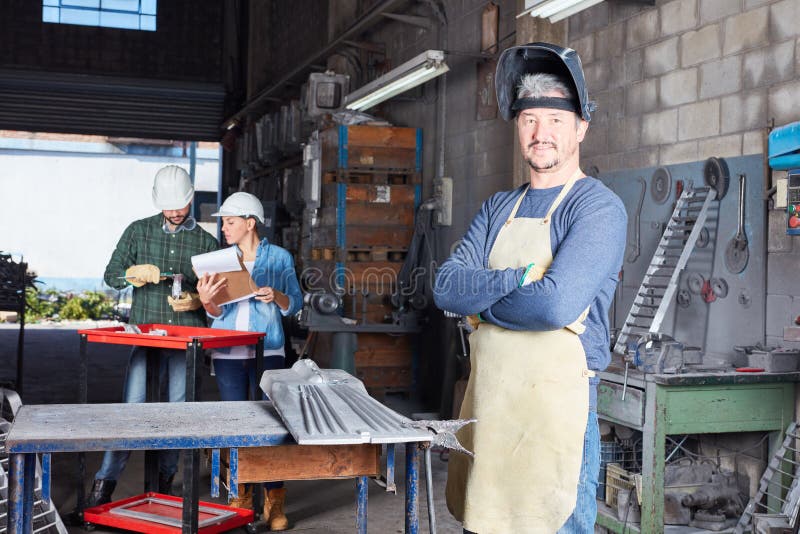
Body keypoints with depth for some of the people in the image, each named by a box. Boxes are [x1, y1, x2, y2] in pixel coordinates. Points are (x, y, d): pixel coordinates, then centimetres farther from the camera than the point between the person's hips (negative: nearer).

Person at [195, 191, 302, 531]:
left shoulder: (279, 257, 2)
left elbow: (295, 304, 4)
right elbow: (217, 313, 3)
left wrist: (277, 296, -17)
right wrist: (206, 300, -19)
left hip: (267, 351, -3)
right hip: (228, 354, 3)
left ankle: (274, 501, 4)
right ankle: (241, 496, 18)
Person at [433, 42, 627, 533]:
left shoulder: (599, 208, -9)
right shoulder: (499, 208, 12)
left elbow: (556, 304, -23)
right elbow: (446, 287, 0)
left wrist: (480, 299, -8)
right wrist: (517, 279, -16)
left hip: (556, 405, -7)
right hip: (486, 401, 7)